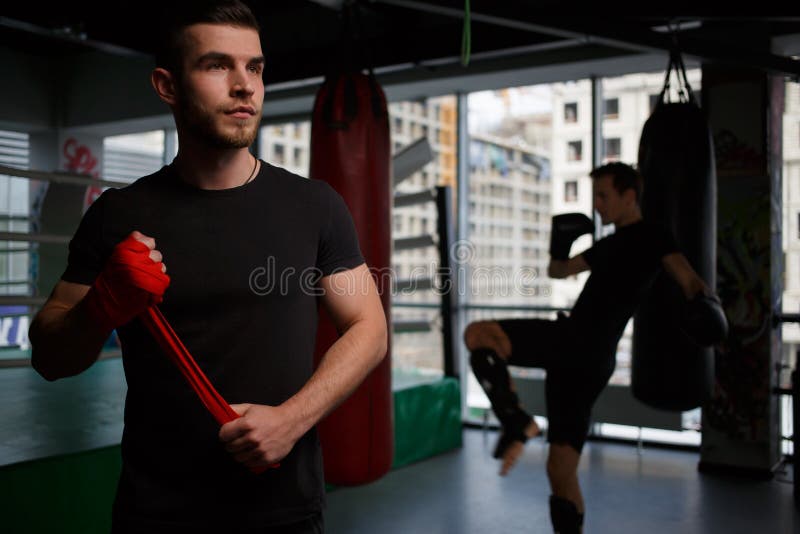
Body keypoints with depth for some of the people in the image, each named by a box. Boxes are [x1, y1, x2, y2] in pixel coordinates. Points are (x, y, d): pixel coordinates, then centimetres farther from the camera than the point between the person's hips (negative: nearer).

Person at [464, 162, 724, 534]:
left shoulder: (652, 238, 2)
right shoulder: (610, 244, 27)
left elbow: (689, 280, -14)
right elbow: (557, 271, 33)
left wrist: (704, 303, -36)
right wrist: (561, 244, 12)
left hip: (587, 352, -8)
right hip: (571, 349, 8)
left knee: (477, 333, -21)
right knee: (560, 471, 9)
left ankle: (519, 423, -18)